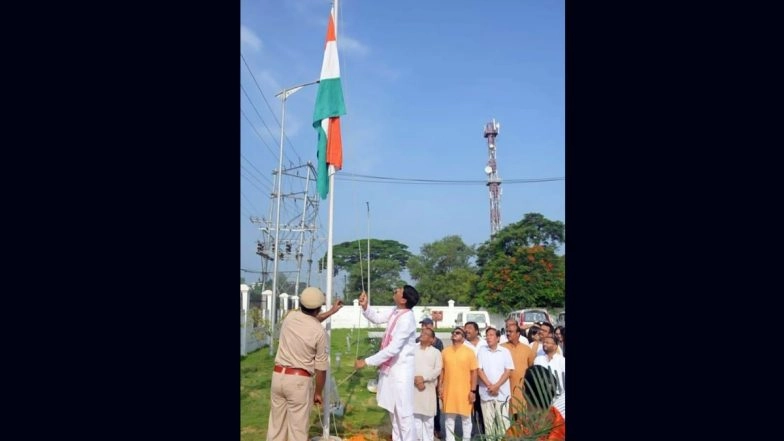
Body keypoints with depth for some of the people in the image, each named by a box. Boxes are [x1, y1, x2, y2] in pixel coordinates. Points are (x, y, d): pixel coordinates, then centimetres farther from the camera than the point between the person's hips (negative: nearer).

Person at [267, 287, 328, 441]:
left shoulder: (289, 317, 2)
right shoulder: (320, 332, -11)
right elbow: (321, 368, -7)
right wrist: (318, 392, 6)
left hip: (278, 375, 5)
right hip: (299, 380, -5)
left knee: (276, 424, 15)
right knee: (298, 427, 4)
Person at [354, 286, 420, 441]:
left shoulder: (407, 319, -26)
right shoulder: (396, 311, 1)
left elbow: (393, 349, -28)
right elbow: (377, 318, 16)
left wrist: (367, 361, -24)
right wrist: (365, 307, -4)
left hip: (401, 369, -9)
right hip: (391, 367, 9)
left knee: (403, 411, -2)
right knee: (393, 409, 21)